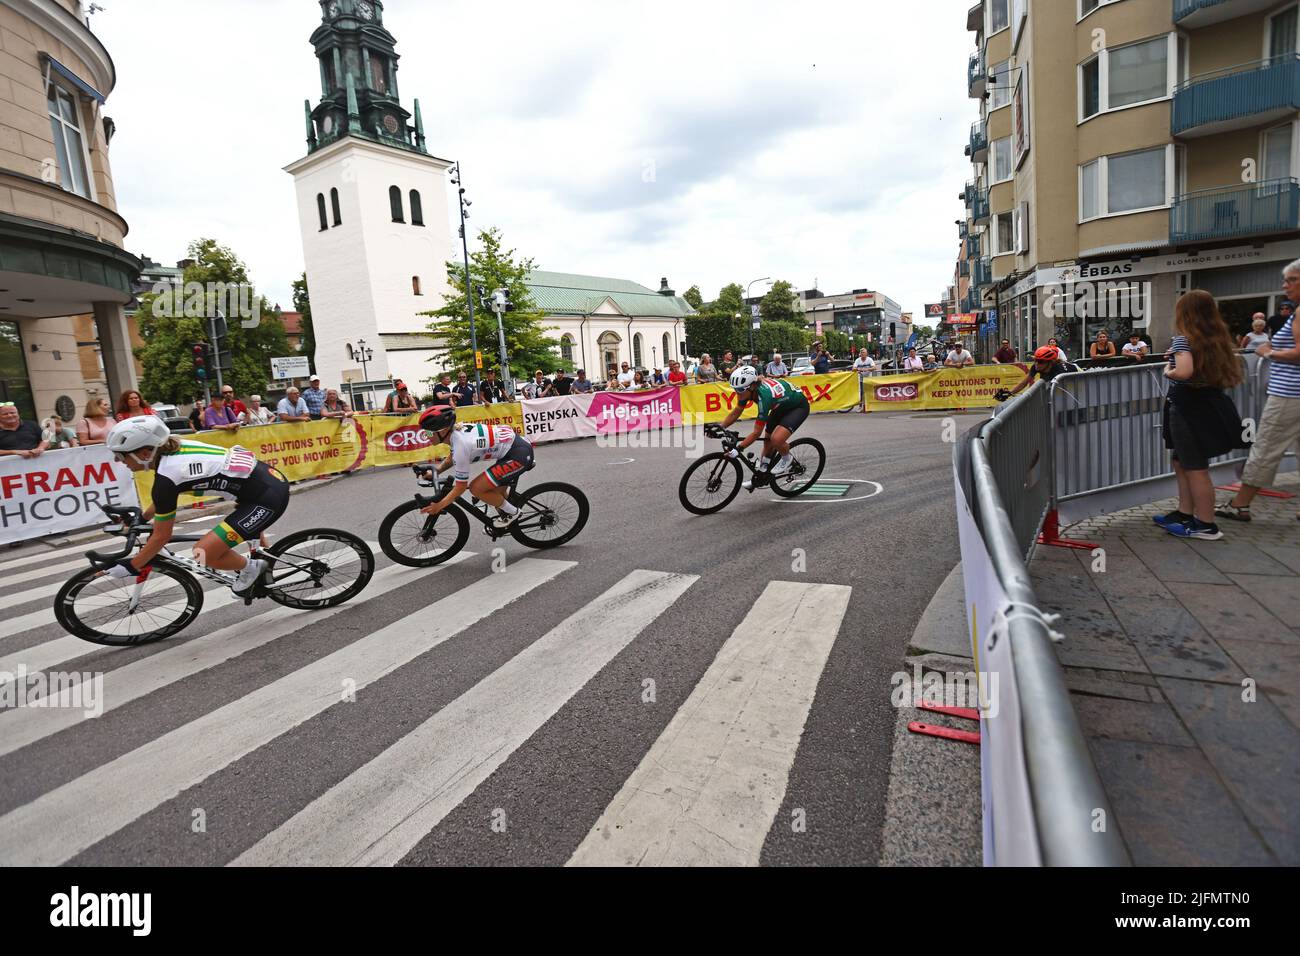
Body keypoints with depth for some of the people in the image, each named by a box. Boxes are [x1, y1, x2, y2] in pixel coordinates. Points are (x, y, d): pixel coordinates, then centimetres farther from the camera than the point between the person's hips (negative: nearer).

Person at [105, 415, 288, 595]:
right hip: (273, 480, 10)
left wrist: (131, 566, 8)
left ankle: (251, 568, 12)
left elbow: (161, 536, -4)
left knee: (203, 553, -12)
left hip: (268, 498, -10)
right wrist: (142, 518, 40)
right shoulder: (173, 449, 7)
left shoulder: (166, 477, -16)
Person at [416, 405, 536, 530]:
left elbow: (461, 487, -13)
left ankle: (512, 513, 7)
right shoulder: (457, 431, 1)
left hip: (519, 455, -9)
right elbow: (451, 458, 23)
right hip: (513, 444, 9)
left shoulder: (461, 446, -23)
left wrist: (438, 506, -6)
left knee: (476, 488, -9)